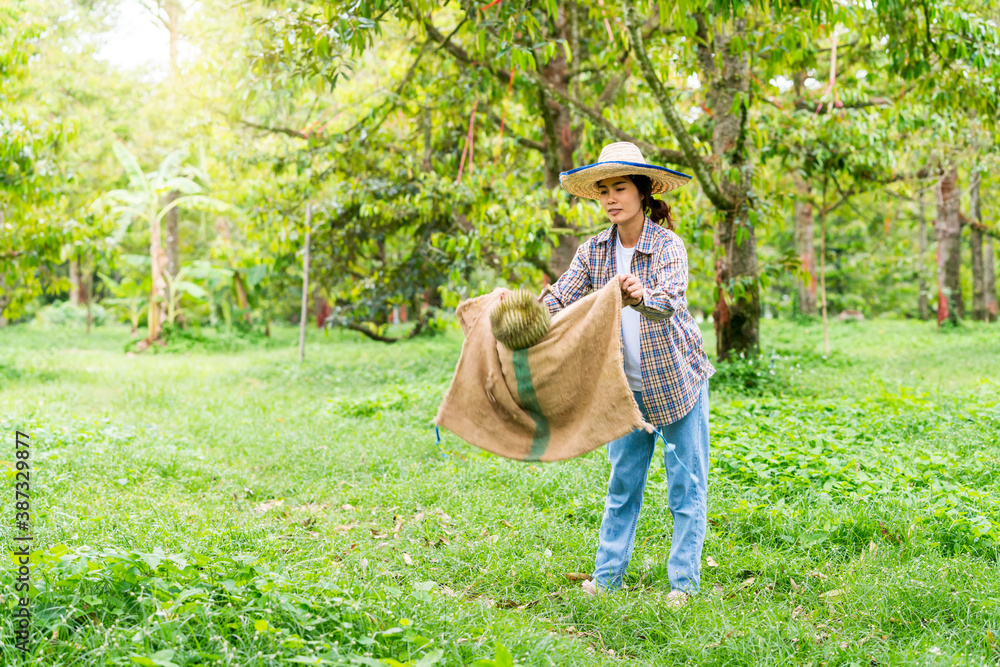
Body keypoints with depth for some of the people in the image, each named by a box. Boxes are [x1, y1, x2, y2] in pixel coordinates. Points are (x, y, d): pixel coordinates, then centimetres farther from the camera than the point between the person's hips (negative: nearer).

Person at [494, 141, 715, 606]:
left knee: (686, 484, 1)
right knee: (622, 481, 10)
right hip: (627, 387, 4)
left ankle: (685, 581, 9)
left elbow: (668, 303, -34)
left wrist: (641, 297, -56)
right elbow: (557, 304, -7)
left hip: (678, 380, -4)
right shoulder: (594, 251, -2)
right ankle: (608, 574, 18)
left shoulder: (668, 245, -17)